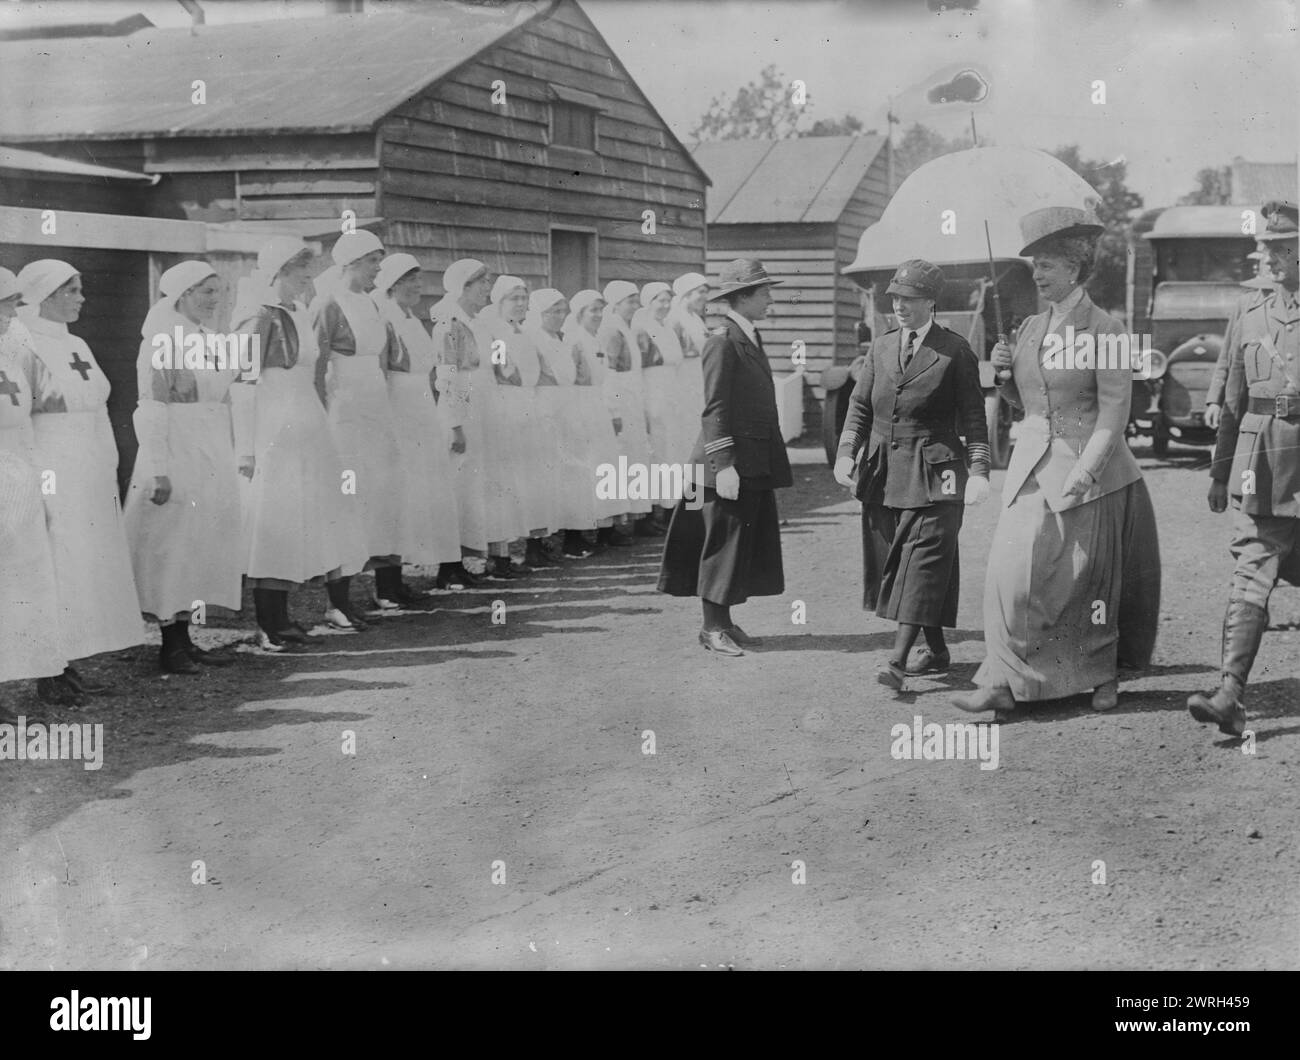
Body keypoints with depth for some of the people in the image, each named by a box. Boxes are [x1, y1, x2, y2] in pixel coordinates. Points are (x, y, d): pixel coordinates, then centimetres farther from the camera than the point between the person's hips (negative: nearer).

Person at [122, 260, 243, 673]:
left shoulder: (208, 339, 13)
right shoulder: (162, 342, -12)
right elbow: (151, 410, -17)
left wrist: (229, 459, 16)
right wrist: (159, 470, -22)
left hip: (214, 460, 8)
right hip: (177, 454, -8)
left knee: (200, 550, 10)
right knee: (172, 549, -2)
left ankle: (184, 641, 17)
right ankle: (171, 646, 4)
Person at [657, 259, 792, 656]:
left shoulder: (752, 338, 15)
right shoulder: (722, 342, -13)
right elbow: (715, 410, -17)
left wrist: (773, 465, 19)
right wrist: (724, 465, -22)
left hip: (756, 466, 9)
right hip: (731, 463, -9)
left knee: (747, 545, 12)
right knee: (723, 542, -1)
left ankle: (724, 622, 21)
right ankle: (713, 628, 8)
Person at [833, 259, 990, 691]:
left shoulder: (955, 351, -2)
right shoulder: (881, 347, 13)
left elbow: (973, 417, -3)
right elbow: (860, 406, 11)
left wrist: (979, 471, -13)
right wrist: (846, 452, -3)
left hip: (933, 472, -6)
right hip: (883, 472, 6)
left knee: (923, 562, -11)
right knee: (893, 561, 9)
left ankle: (897, 660, -15)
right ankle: (937, 651, 22)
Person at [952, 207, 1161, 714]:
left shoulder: (1104, 330, -9)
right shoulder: (1030, 328, 9)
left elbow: (1113, 414, -12)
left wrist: (1082, 474, -20)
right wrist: (1004, 373, -1)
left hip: (1089, 467, -5)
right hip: (1031, 465, 5)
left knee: (1089, 578, 6)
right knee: (1013, 570, -3)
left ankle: (1104, 675, 27)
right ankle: (1005, 681, 4)